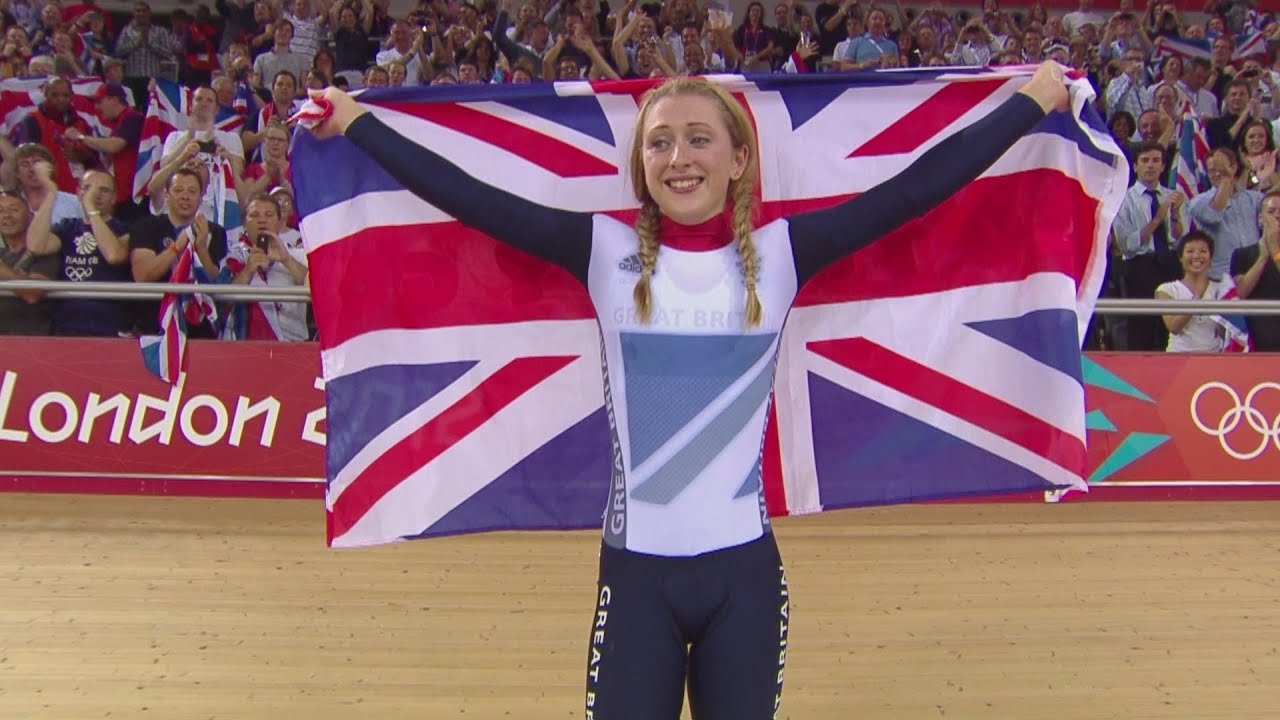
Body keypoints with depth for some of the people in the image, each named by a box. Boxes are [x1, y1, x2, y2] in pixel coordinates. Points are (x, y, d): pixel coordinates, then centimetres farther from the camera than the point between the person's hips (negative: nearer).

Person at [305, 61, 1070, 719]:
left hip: (744, 567, 1)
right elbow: (469, 196, -1)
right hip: (636, 567, 0)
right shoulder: (607, 253, -2)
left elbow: (914, 187, 0)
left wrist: (1032, 101, 4)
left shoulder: (779, 254, -1)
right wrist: (355, 121, 2)